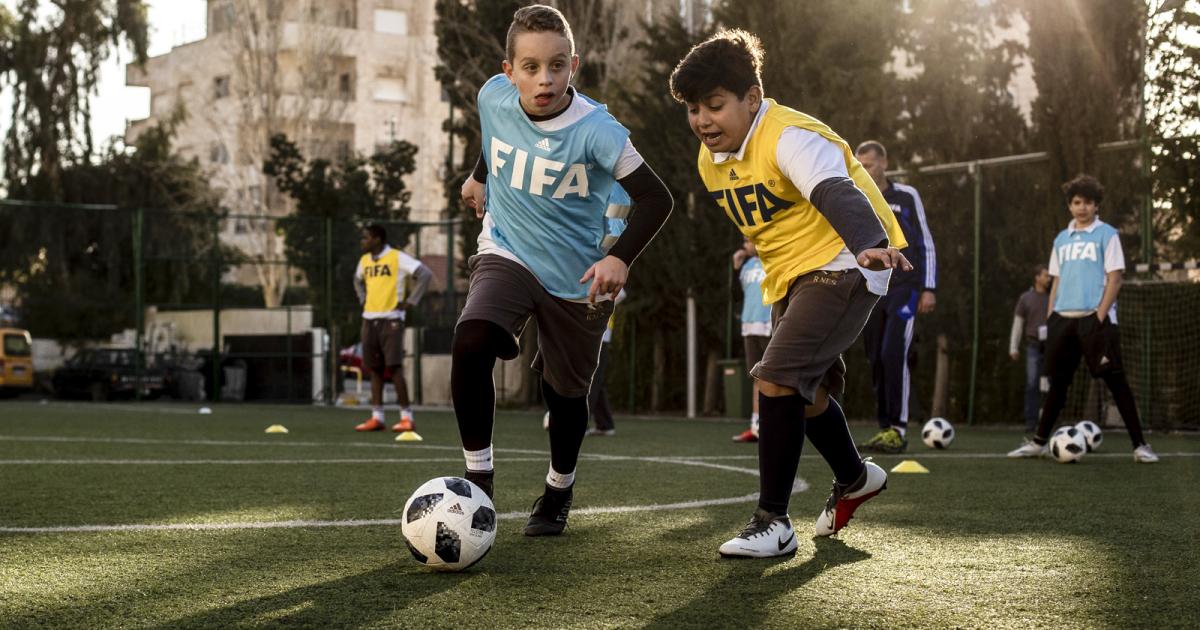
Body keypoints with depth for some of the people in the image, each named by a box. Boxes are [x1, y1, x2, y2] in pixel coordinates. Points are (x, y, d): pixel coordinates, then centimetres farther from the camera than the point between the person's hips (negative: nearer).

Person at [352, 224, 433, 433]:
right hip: (369, 319, 7)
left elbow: (425, 274, -14)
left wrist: (410, 302, -14)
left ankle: (407, 417, -8)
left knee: (394, 367, -11)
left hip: (391, 319, -7)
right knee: (374, 368, 6)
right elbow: (358, 280, 35)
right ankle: (377, 417, 9)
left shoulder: (397, 257, -8)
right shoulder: (364, 260, 13)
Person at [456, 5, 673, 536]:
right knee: (470, 344, -26)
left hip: (576, 280, -2)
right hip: (506, 253, 2)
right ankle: (478, 477, -13)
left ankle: (559, 489, 40)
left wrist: (620, 258, -34)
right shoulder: (493, 97, -13)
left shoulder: (596, 129, -25)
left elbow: (655, 199, -22)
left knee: (566, 392, 12)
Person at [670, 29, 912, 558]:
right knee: (804, 391, 20)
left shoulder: (789, 138, -24)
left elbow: (837, 192, -42)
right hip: (790, 277, 10)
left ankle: (773, 523, -13)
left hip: (840, 267, -10)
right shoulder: (710, 161, 3)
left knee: (777, 380, -21)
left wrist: (868, 243, -59)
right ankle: (855, 479, 48)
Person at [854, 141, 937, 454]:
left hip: (904, 289, -5)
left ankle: (898, 430, -17)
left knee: (894, 354, -18)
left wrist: (929, 289, -5)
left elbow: (926, 244, 2)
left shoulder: (906, 197, 1)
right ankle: (885, 428, 9)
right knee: (877, 361, 2)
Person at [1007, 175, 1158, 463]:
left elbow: (1114, 278, -5)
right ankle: (1039, 442, 16)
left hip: (1095, 318, -5)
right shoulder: (1062, 239, 17)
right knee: (1058, 381, 9)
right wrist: (1051, 316, 9)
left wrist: (1100, 315, -13)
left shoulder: (1106, 234, 1)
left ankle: (1140, 445, -3)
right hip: (1063, 318, 5)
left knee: (1115, 380, -6)